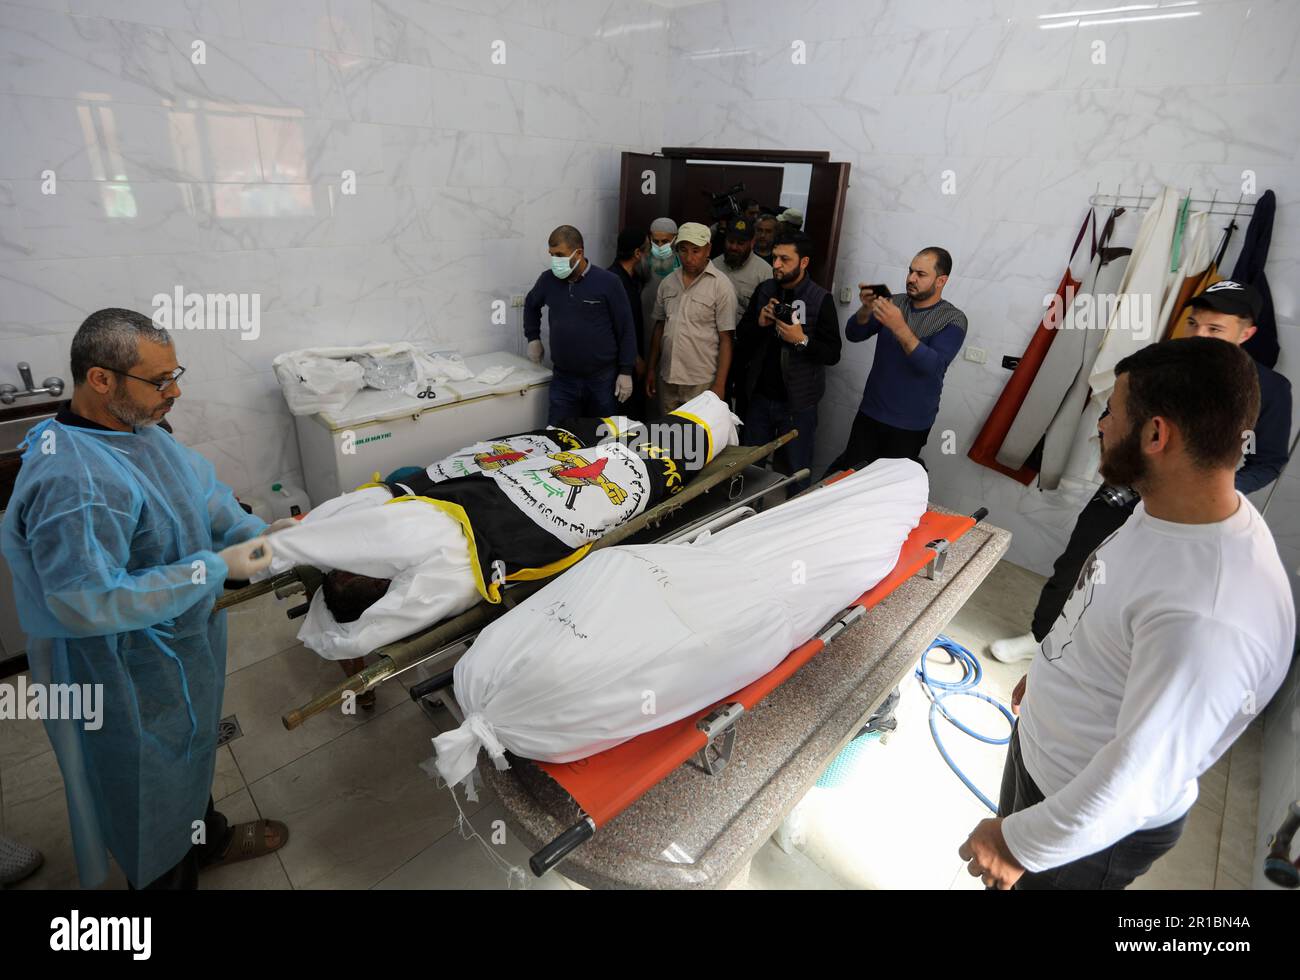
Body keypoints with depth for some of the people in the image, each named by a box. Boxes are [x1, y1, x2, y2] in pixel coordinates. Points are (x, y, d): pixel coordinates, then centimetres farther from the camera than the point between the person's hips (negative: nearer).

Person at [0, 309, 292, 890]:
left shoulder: (134, 428, -4)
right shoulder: (71, 481, -34)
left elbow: (198, 486, 8)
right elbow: (89, 601, -33)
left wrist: (254, 532, -5)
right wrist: (216, 569, -30)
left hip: (179, 646, 9)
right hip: (131, 676, -9)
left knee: (190, 752, 31)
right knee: (150, 787, 16)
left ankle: (206, 839, 56)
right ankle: (168, 876, 41)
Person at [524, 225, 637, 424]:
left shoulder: (608, 282, -8)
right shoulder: (548, 280, 2)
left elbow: (626, 329, -5)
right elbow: (531, 305, 25)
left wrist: (626, 372, -7)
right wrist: (533, 337, 18)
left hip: (602, 378, -2)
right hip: (563, 379, 3)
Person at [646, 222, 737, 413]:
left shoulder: (721, 286, -7)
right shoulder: (667, 282, 8)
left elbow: (726, 339, -8)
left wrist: (719, 384, -13)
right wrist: (651, 369, 12)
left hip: (702, 383, -4)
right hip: (666, 379, 5)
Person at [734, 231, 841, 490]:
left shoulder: (820, 299, -10)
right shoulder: (764, 290, 4)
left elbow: (833, 354, -10)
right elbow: (741, 335, 8)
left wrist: (802, 340, -25)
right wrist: (759, 323, -11)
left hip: (797, 403, -4)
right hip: (759, 396, 5)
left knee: (797, 475, 8)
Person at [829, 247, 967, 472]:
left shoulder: (954, 319, -10)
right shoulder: (894, 303, 2)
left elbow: (933, 367, -24)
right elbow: (853, 335, -4)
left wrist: (899, 327, -33)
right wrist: (867, 309, -24)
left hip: (909, 425, -3)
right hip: (869, 413, 3)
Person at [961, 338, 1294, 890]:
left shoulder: (1208, 618, -39)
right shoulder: (1172, 510, -9)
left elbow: (1141, 778, -32)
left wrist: (1022, 844, -20)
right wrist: (1051, 672, 22)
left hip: (1098, 821, -7)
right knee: (1003, 873, 30)